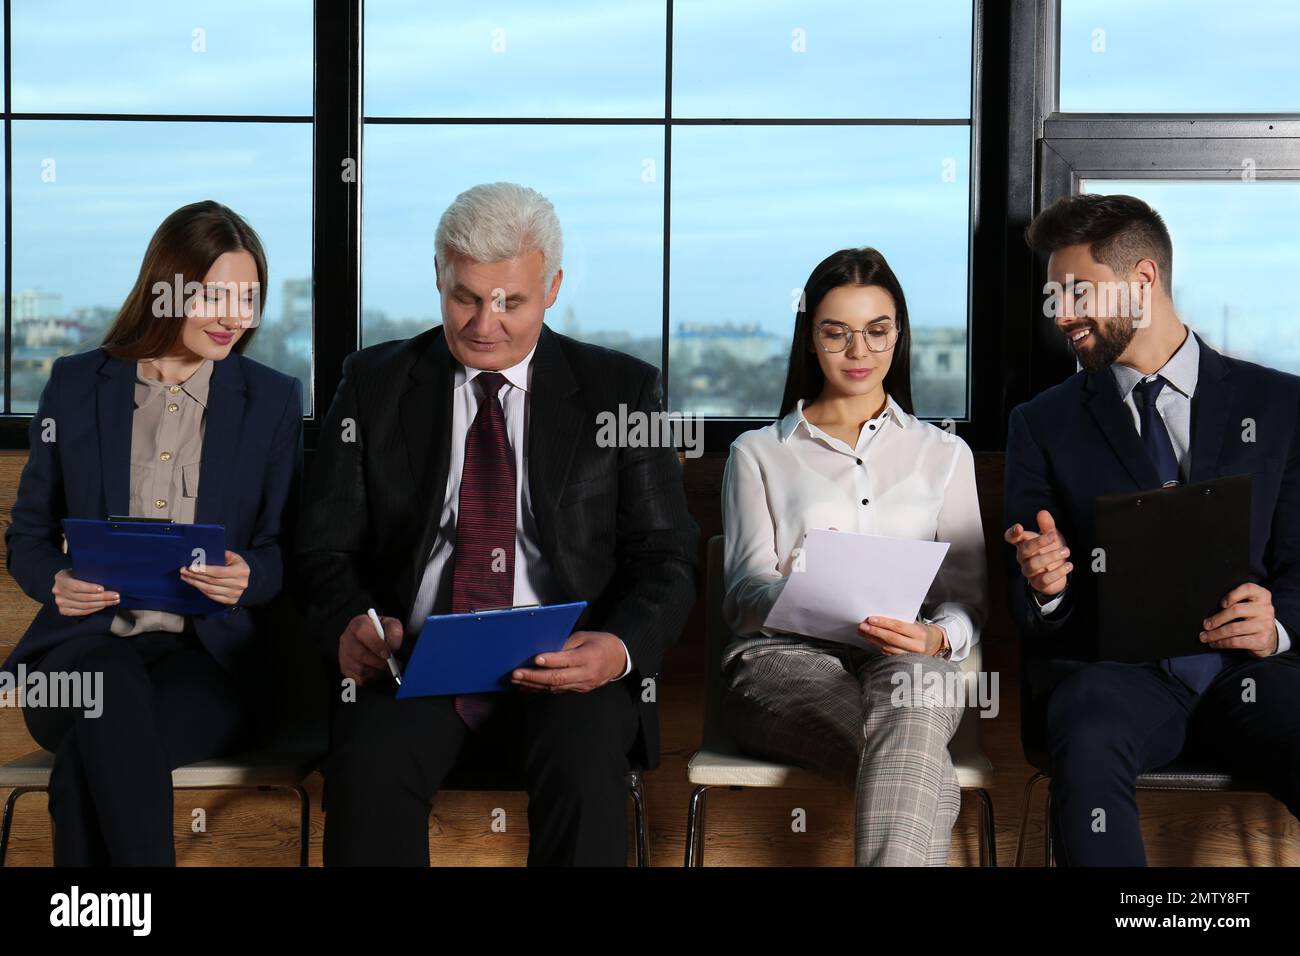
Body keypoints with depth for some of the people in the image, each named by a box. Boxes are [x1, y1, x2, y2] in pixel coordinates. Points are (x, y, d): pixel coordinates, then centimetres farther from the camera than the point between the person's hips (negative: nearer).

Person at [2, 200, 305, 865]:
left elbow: (286, 549, 10)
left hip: (208, 654, -1)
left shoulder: (274, 401, 10)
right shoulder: (75, 384, 11)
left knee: (85, 768, -32)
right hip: (83, 642, 1)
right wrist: (56, 582, -9)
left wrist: (249, 577, -15)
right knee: (115, 686, -37)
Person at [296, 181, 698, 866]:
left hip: (566, 671, 0)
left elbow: (666, 556, 5)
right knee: (367, 772, -31)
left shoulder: (620, 390, 8)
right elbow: (326, 548, 9)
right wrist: (348, 624, -14)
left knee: (584, 774, -32)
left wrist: (622, 646, -17)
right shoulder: (373, 384, 11)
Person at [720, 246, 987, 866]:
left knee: (913, 677, -40)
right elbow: (744, 592, 7)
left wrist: (934, 639, -13)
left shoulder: (944, 455, 23)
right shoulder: (759, 453, 20)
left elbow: (967, 599, 13)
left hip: (912, 661, 1)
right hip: (785, 657, -1)